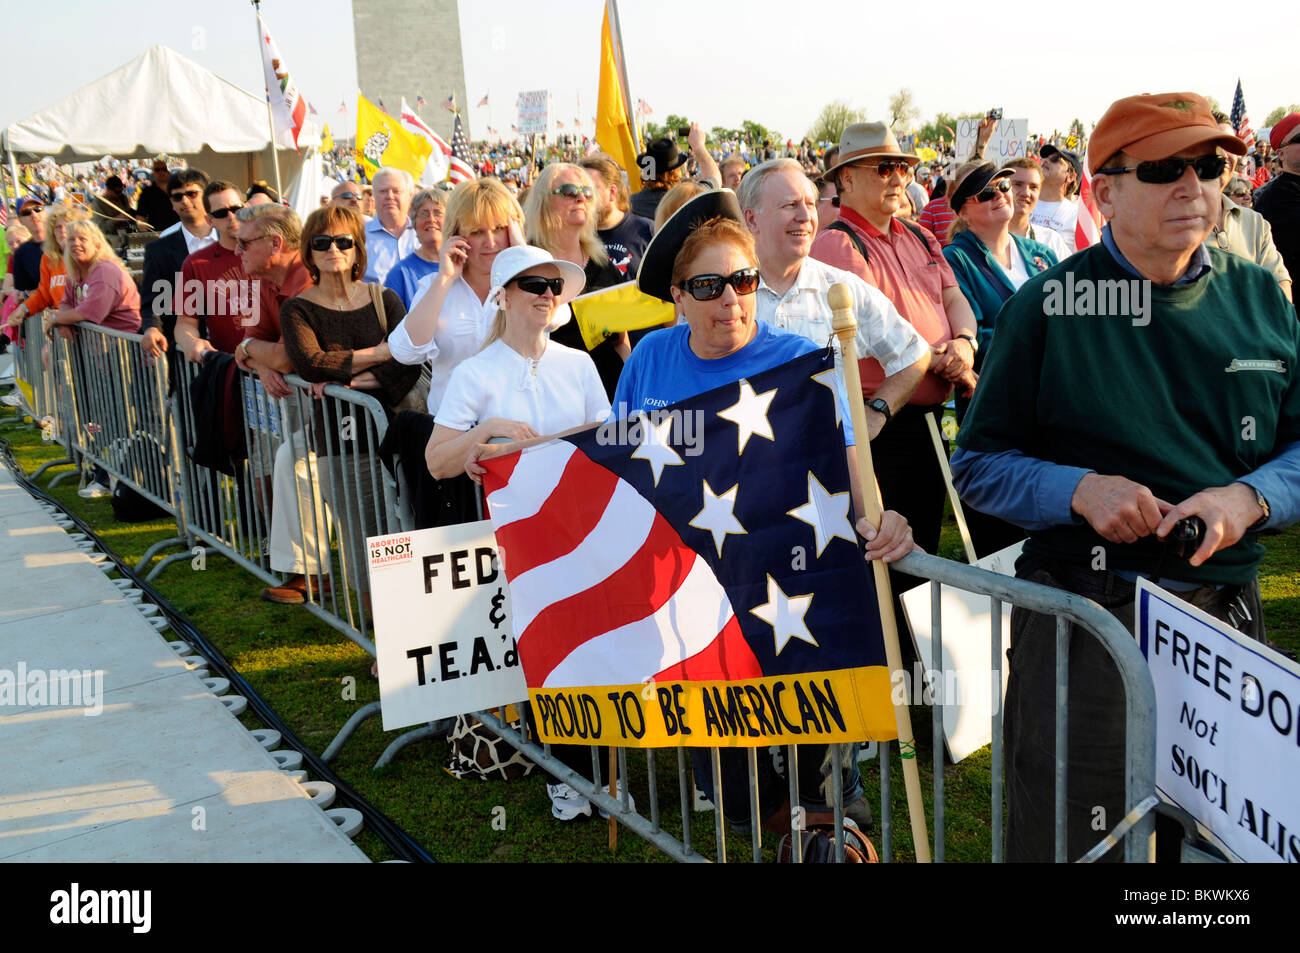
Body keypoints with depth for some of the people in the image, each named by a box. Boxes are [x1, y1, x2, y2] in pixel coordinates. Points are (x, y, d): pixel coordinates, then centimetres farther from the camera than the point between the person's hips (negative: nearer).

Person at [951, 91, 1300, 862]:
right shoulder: (1048, 305, -5)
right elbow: (978, 463, -2)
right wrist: (1078, 489, -19)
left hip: (1228, 607, 4)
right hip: (1084, 618, -3)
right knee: (1071, 838, 7)